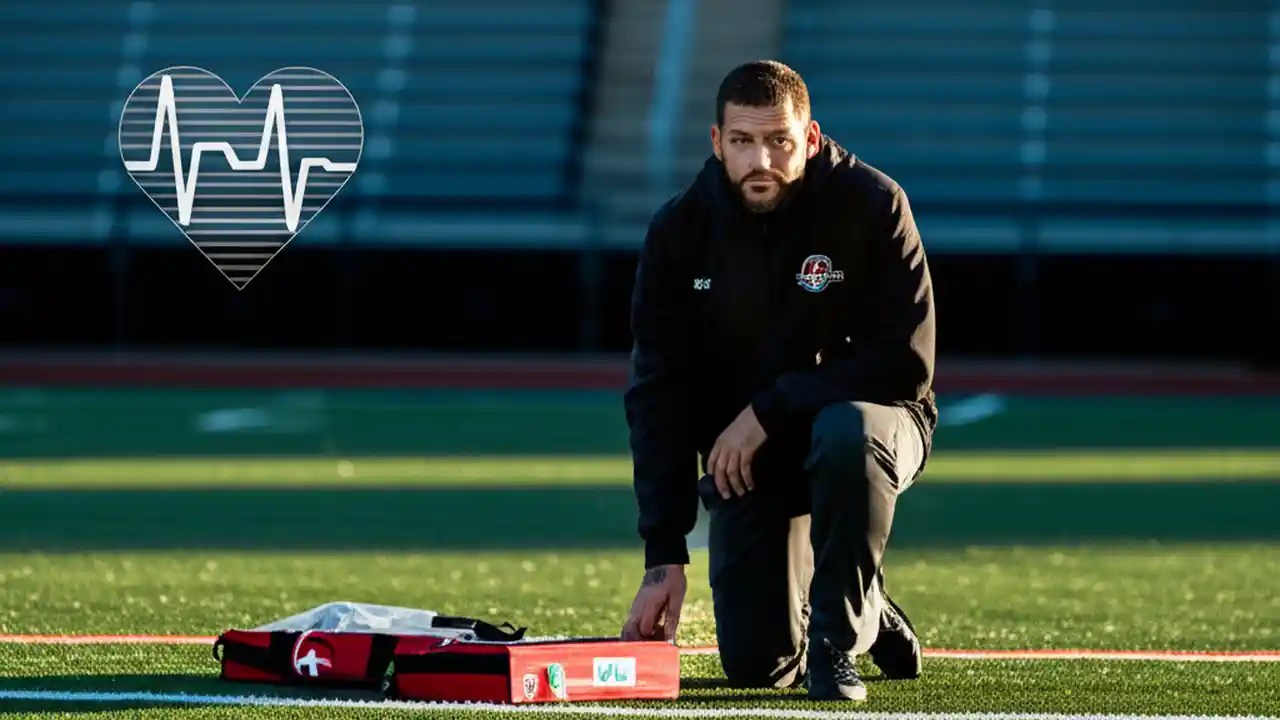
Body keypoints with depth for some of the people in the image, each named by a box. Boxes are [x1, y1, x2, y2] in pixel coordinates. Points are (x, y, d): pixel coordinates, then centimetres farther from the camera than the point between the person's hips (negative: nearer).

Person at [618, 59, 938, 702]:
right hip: (745, 452, 3)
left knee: (846, 434, -40)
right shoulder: (679, 231, -10)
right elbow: (658, 396, -10)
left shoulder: (872, 207, -19)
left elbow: (905, 362, -20)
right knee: (755, 665, -8)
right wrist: (663, 558, -17)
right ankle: (873, 615, 27)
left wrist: (770, 410, -24)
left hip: (872, 415, -3)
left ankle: (840, 637, -19)